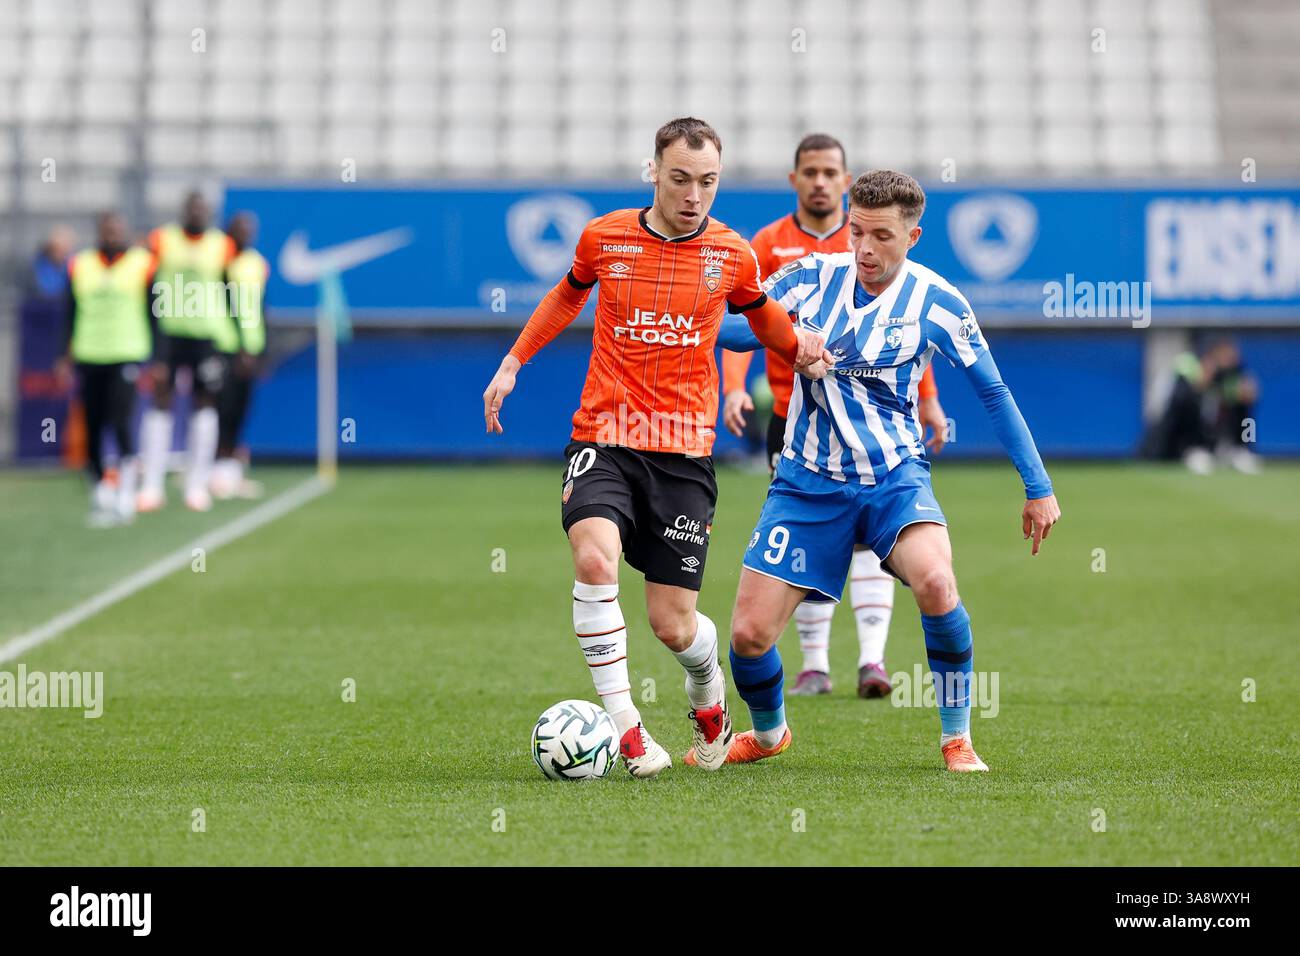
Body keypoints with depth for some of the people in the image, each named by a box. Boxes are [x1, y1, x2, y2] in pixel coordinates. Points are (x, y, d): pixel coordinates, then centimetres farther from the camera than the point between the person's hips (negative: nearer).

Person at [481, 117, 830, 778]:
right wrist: (513, 361, 21)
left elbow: (762, 316, 23)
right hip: (603, 439, 0)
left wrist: (800, 347, 3)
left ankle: (707, 691, 35)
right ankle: (624, 726, -21)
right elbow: (567, 295, 24)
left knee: (674, 625, -2)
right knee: (594, 558, -29)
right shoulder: (604, 238, 2)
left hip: (684, 453, 0)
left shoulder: (732, 256, 3)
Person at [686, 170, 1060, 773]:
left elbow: (993, 393, 2)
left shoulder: (936, 302, -6)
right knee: (749, 634, -6)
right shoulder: (813, 276, -2)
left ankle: (957, 739, -12)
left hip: (894, 475, -2)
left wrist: (1038, 488, 2)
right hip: (807, 481, 2)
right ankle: (767, 735, 29)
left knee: (935, 582, -32)